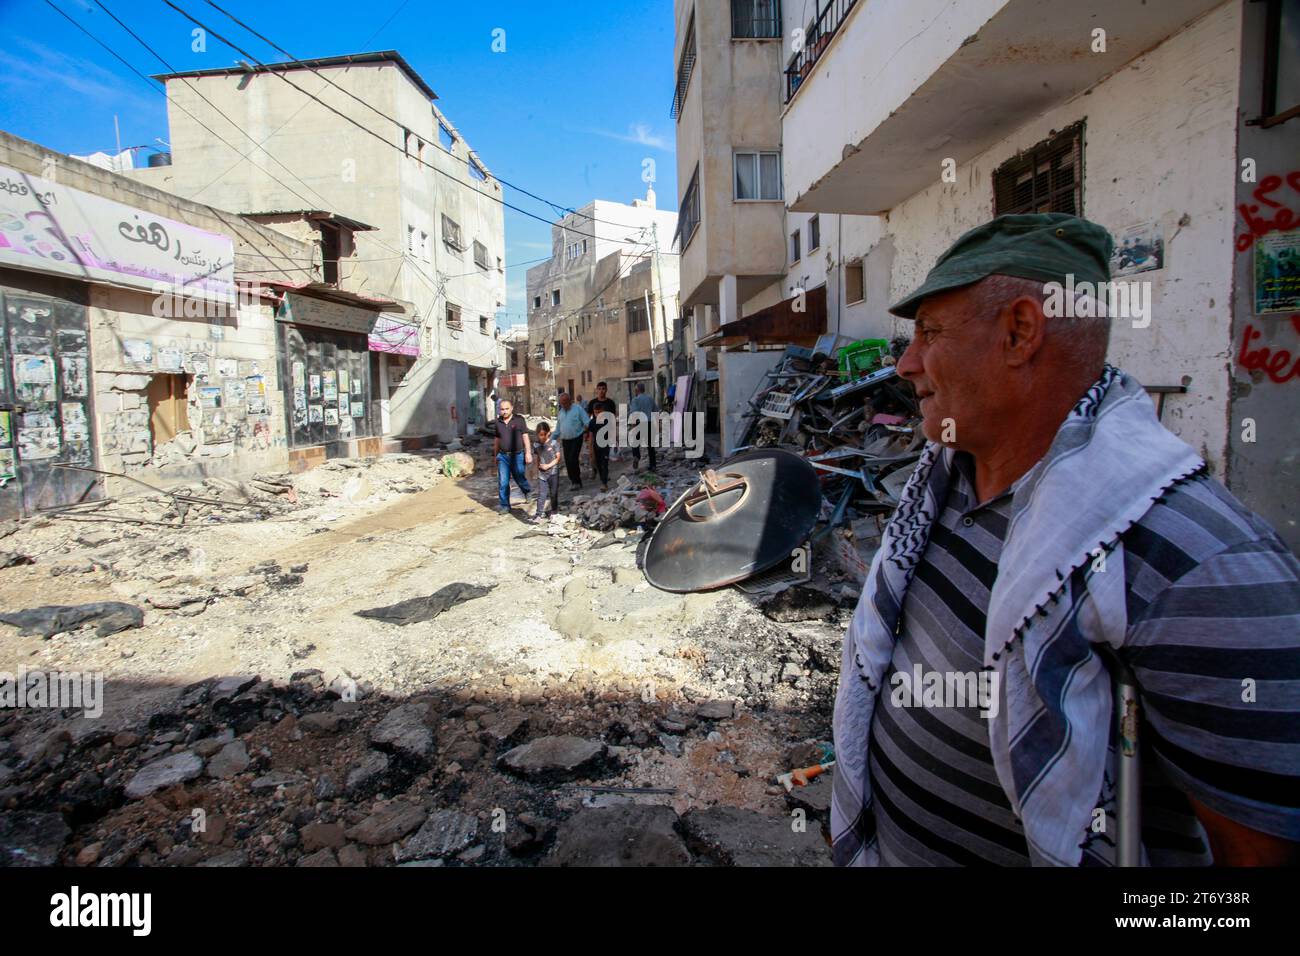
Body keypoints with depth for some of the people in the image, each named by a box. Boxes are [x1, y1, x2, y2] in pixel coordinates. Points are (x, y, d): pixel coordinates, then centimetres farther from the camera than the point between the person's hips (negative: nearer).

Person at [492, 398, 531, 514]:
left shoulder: (519, 420, -4)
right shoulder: (498, 422, 6)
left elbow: (525, 437, -4)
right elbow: (497, 439, 16)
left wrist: (528, 453, -10)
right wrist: (496, 456, 19)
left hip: (517, 455, -2)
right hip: (503, 456, 3)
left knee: (519, 478, 11)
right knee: (503, 482, -1)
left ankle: (528, 491, 42)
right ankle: (504, 505, 8)